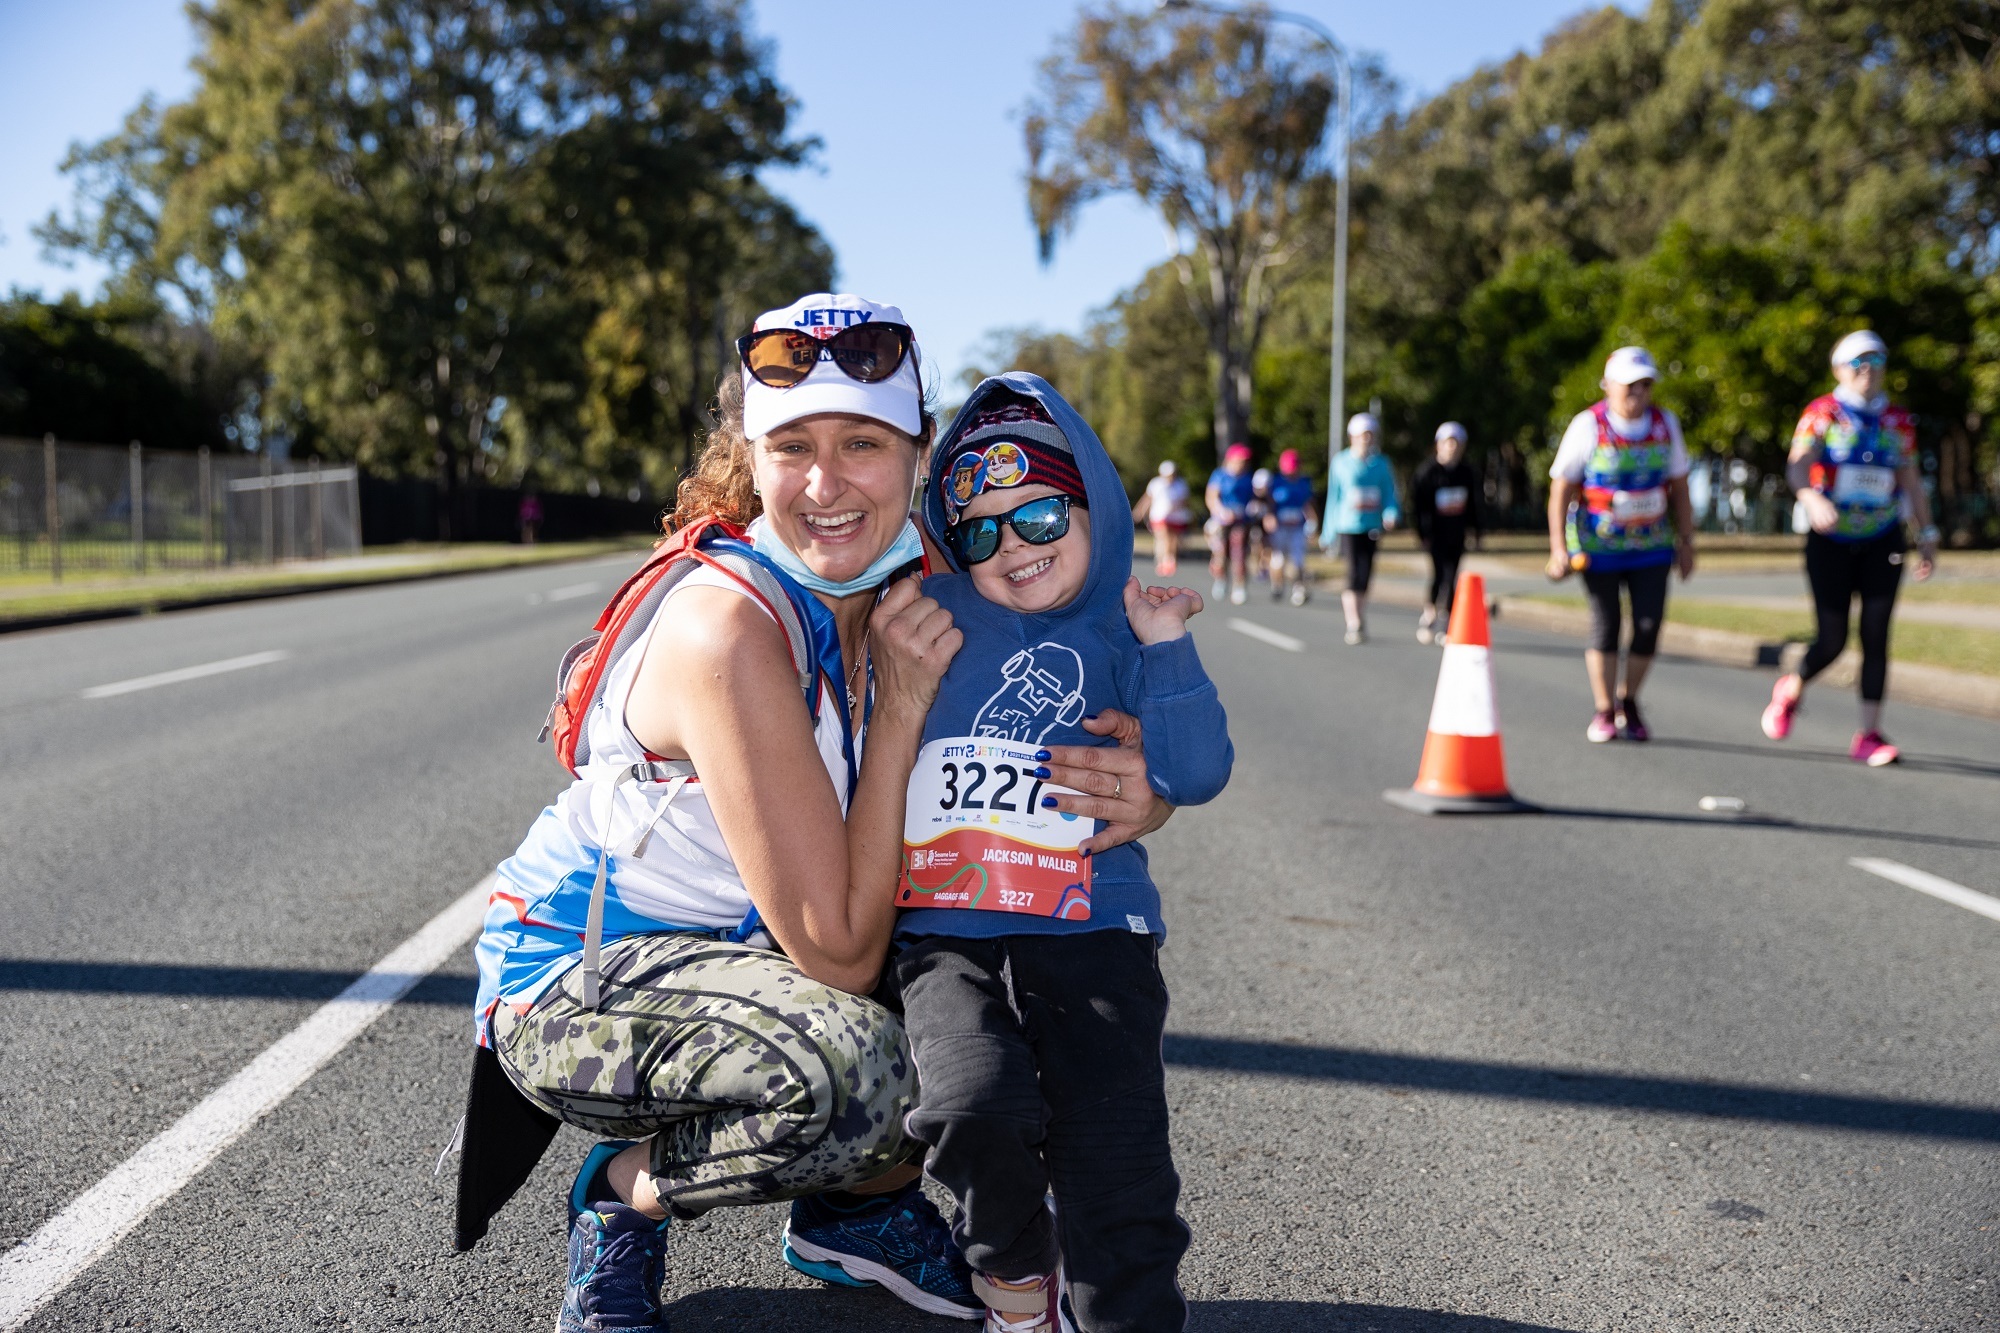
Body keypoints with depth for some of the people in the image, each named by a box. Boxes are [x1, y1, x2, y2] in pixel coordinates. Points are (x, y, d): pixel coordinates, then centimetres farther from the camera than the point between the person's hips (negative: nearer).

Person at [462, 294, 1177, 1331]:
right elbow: (839, 955, -28)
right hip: (575, 975, -7)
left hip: (738, 951, 7)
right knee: (853, 1068, -34)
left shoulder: (917, 585, -8)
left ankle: (861, 1206, 14)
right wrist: (902, 705, -27)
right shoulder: (728, 627, -30)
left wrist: (1126, 797, -22)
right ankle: (625, 1195, -3)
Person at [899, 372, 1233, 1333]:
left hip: (1090, 930, 0)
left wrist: (1166, 648, -4)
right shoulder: (931, 615, 13)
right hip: (946, 937, 0)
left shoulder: (1120, 636, 11)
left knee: (1118, 1176, -7)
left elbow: (1193, 778, 0)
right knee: (974, 1107, -25)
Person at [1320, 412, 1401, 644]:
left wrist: (1391, 515, -16)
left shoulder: (1381, 464, 7)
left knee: (1366, 575, 2)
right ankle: (1354, 625, -4)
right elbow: (1333, 497, 7)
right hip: (1348, 526, -3)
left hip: (1372, 527, 3)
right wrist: (1329, 532, 8)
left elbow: (1389, 494, 7)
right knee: (1354, 574, -10)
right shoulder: (1342, 462, 2)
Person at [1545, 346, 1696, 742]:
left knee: (1648, 624, -4)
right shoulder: (1588, 427, -12)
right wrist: (1558, 547, -16)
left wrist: (1686, 542, 7)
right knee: (1606, 624, -2)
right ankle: (1604, 711, 13)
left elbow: (1679, 487, 8)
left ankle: (1628, 701, 19)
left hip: (1652, 545, 3)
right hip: (1598, 546, -3)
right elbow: (1560, 489, -10)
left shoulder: (1666, 424, -1)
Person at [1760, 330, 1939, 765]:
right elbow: (1798, 464, -20)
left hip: (1882, 543, 3)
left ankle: (1869, 735, -1)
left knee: (1875, 636, -5)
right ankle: (1791, 689, 30)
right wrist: (1812, 498, -40)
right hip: (1831, 543, -3)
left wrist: (1927, 535, 9)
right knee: (1832, 641, -2)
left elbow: (1912, 482, 14)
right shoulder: (1822, 413, -5)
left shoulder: (1899, 422, 8)